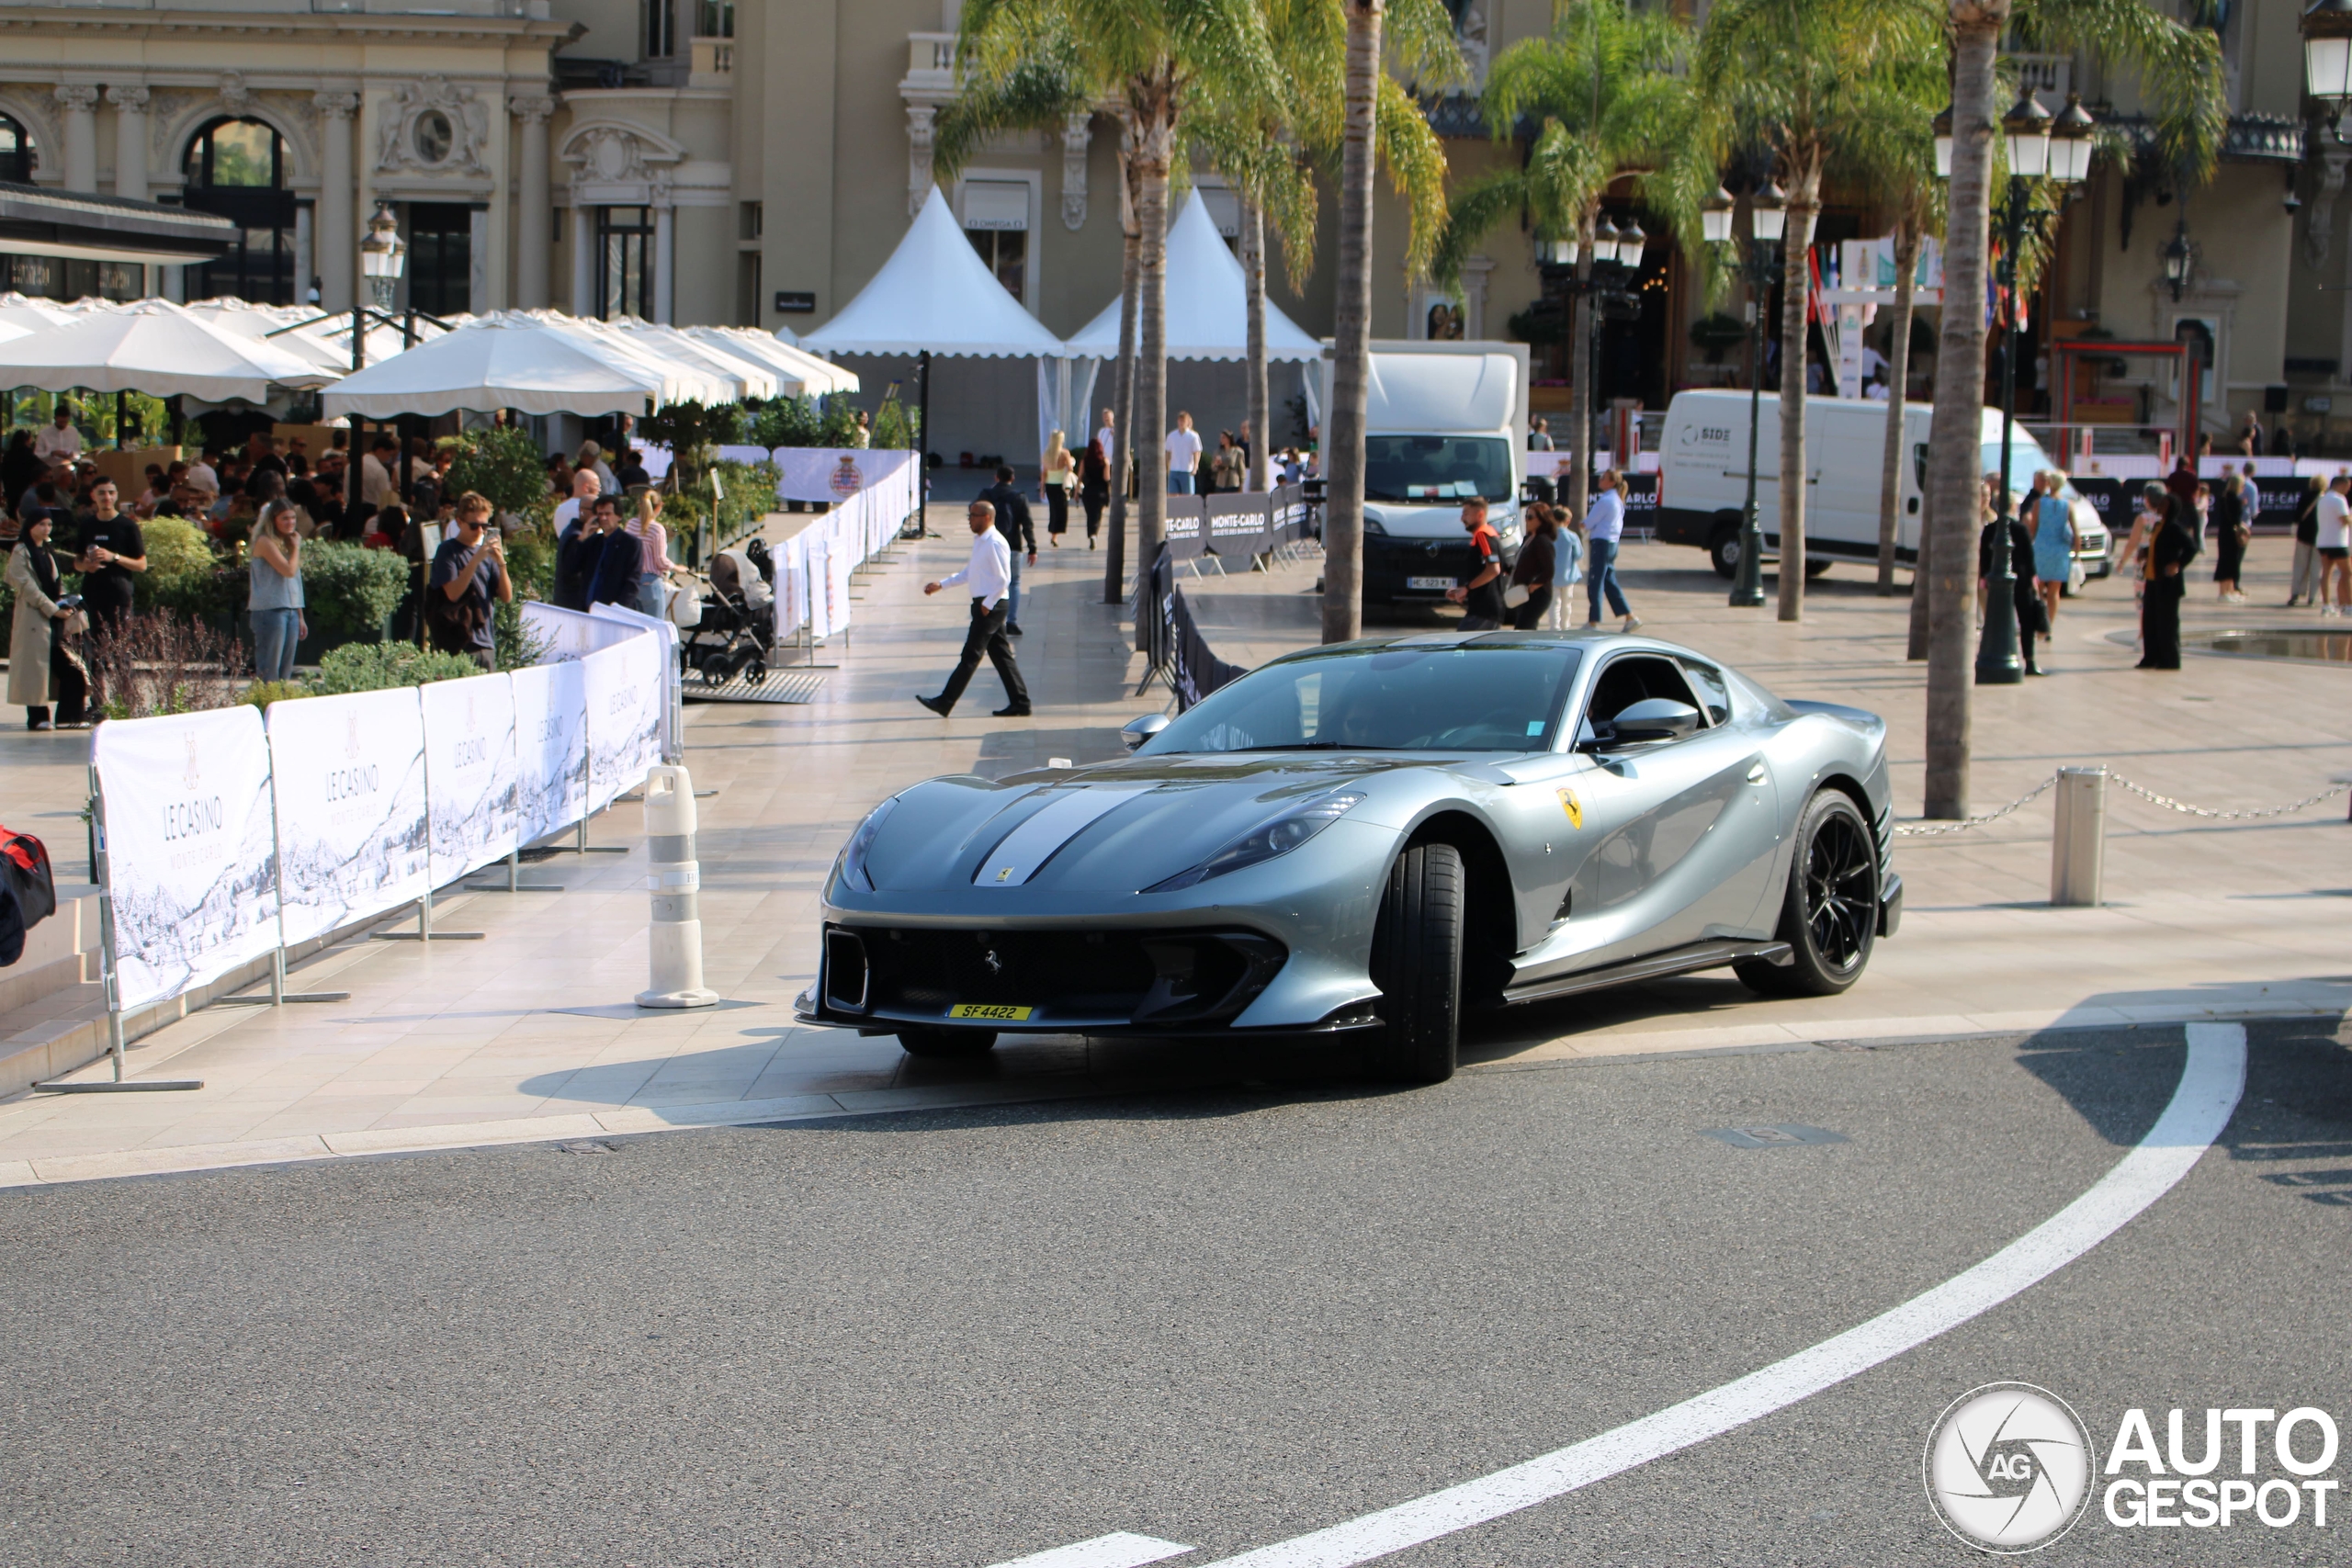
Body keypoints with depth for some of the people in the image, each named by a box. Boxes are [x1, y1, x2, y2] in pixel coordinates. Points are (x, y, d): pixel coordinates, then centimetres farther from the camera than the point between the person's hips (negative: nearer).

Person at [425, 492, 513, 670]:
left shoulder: (486, 552, 12)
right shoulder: (448, 550, -3)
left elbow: (506, 596, 7)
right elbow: (453, 593, -16)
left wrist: (501, 563, -8)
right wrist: (476, 559, -22)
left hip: (486, 644, 6)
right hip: (458, 645, -6)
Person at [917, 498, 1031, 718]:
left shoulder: (995, 543, -17)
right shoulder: (980, 540, 14)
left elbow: (1003, 579, -20)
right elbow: (968, 573, 23)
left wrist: (987, 604, -18)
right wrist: (941, 585, 19)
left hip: (991, 605, -10)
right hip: (986, 604, 10)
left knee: (971, 655, -5)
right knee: (1001, 655, 11)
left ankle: (945, 702, -3)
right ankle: (1020, 703, 14)